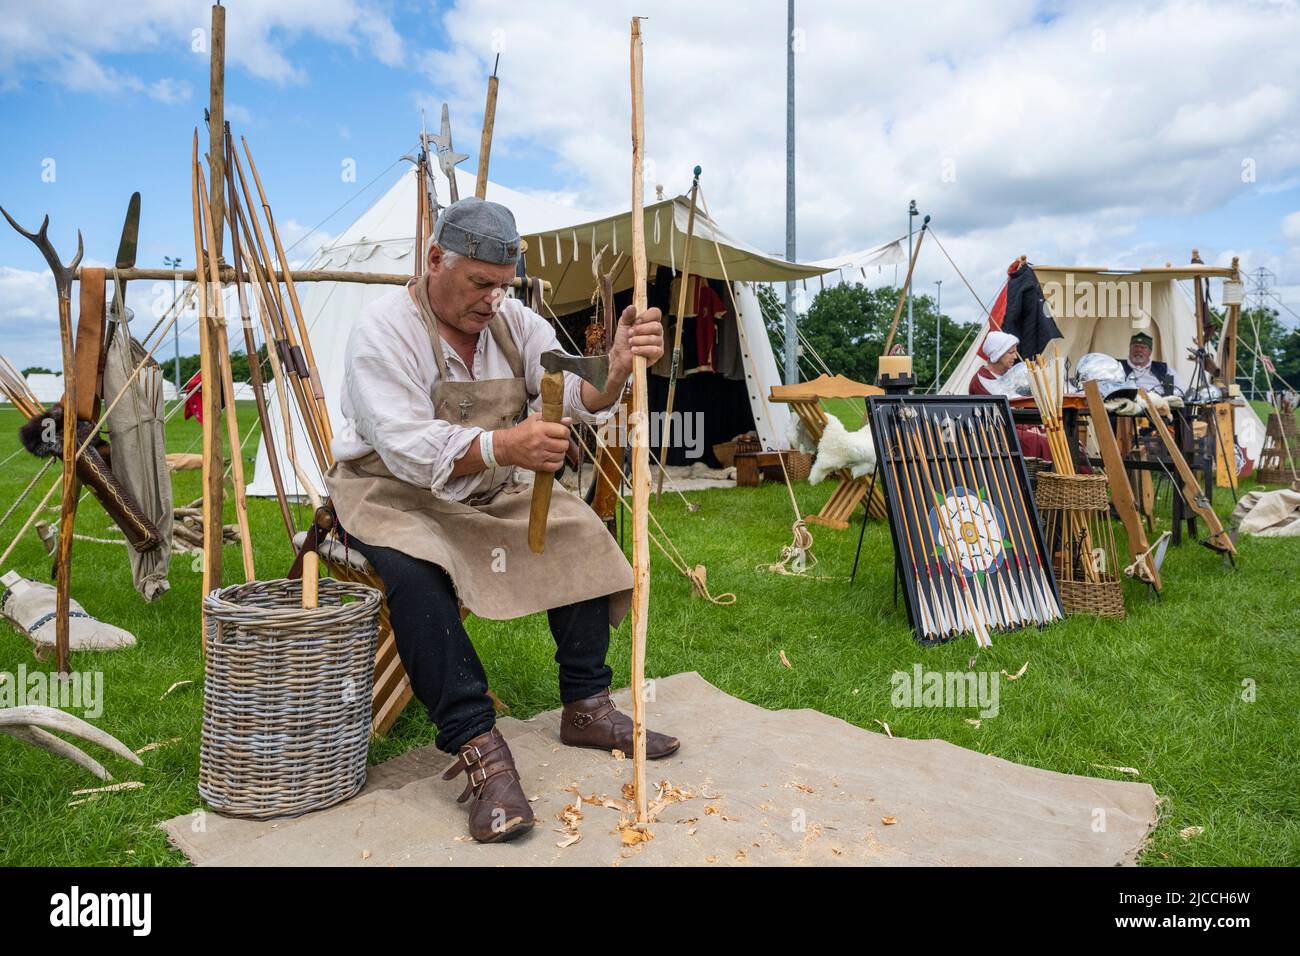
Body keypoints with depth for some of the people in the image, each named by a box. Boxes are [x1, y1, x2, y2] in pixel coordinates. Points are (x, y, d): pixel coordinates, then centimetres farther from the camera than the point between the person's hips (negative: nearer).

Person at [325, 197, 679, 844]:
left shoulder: (514, 322, 1)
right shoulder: (384, 327, -17)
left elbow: (577, 401, -13)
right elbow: (408, 449, -29)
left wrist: (615, 370, -36)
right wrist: (503, 446, -45)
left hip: (489, 495, 6)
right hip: (389, 491, -6)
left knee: (582, 535, -9)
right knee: (412, 570, -36)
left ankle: (586, 709, 1)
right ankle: (477, 746, -31)